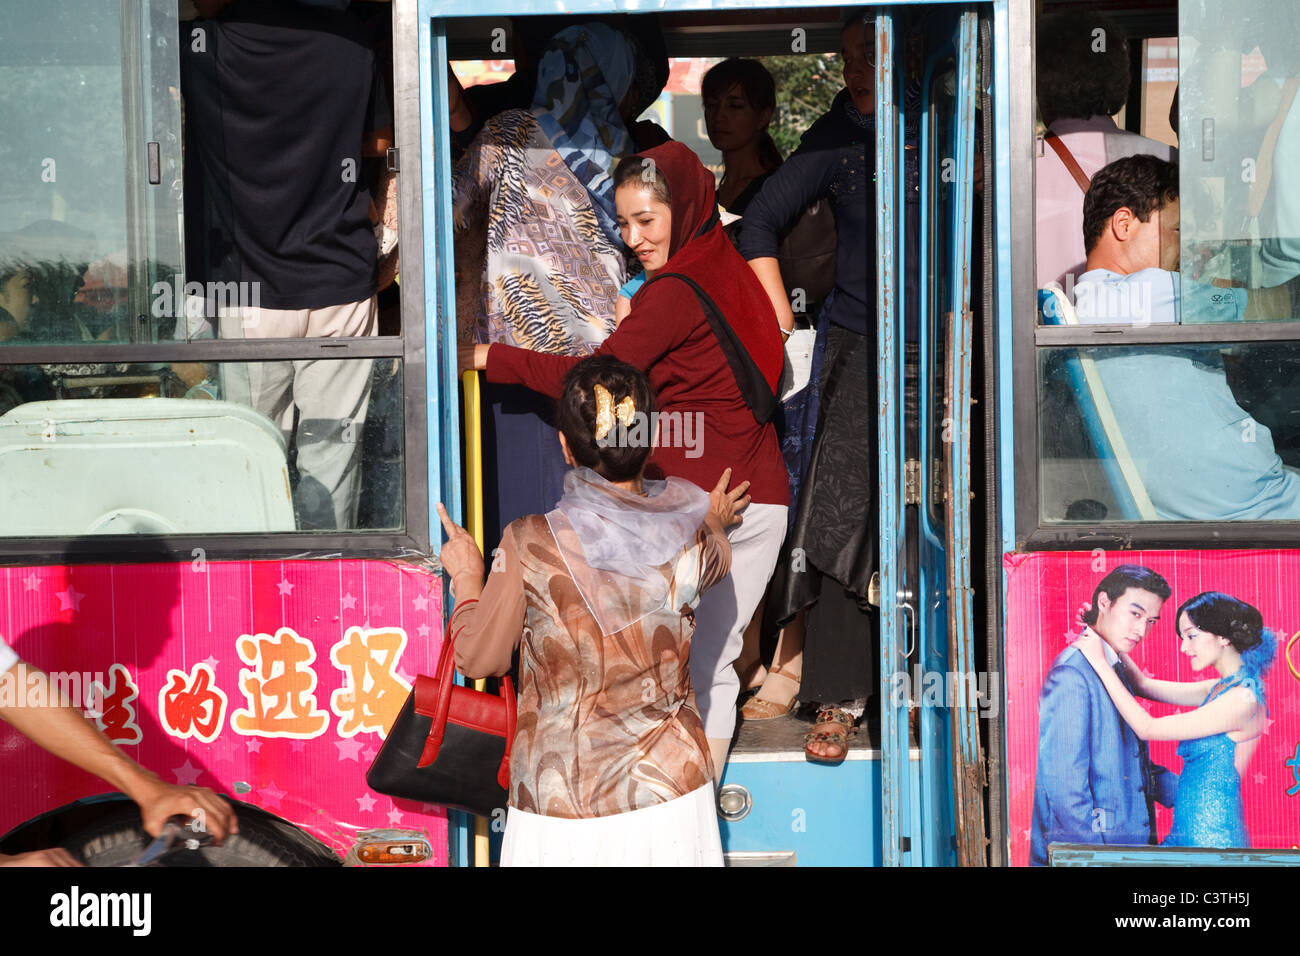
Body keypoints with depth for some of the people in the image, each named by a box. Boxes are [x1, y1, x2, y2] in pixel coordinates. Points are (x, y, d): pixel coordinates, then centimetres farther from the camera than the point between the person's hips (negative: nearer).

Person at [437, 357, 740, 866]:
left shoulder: (530, 544, -17)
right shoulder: (689, 536, -6)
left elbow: (480, 660, -4)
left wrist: (466, 577, 15)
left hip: (565, 806, -3)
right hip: (673, 791, 3)